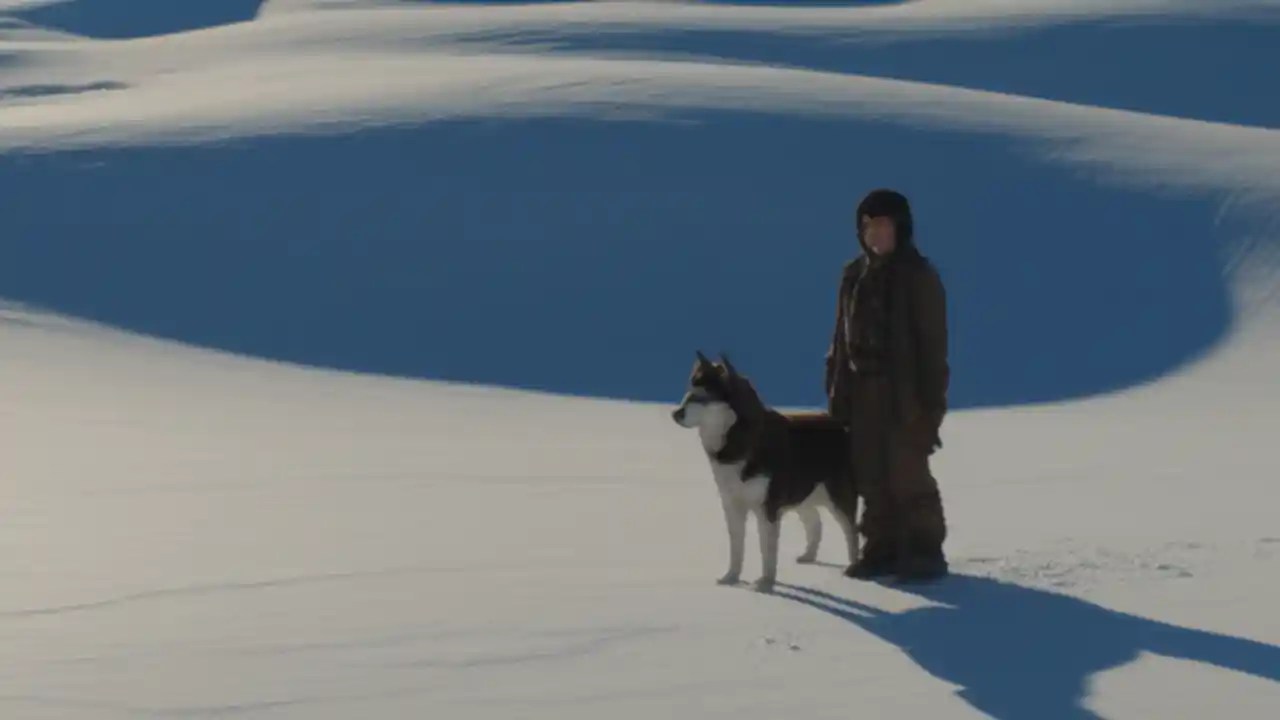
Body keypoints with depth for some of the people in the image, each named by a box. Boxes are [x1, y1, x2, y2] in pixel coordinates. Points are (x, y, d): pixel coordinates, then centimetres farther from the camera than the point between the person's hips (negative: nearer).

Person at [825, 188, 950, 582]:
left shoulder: (918, 275, -6)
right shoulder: (855, 275, 11)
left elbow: (933, 340, -8)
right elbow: (842, 338, 15)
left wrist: (931, 398, -14)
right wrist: (837, 390, 10)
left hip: (905, 394, -6)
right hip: (863, 392, 6)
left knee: (908, 474, -7)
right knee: (871, 476, 7)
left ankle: (924, 552, 0)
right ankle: (883, 548, 14)